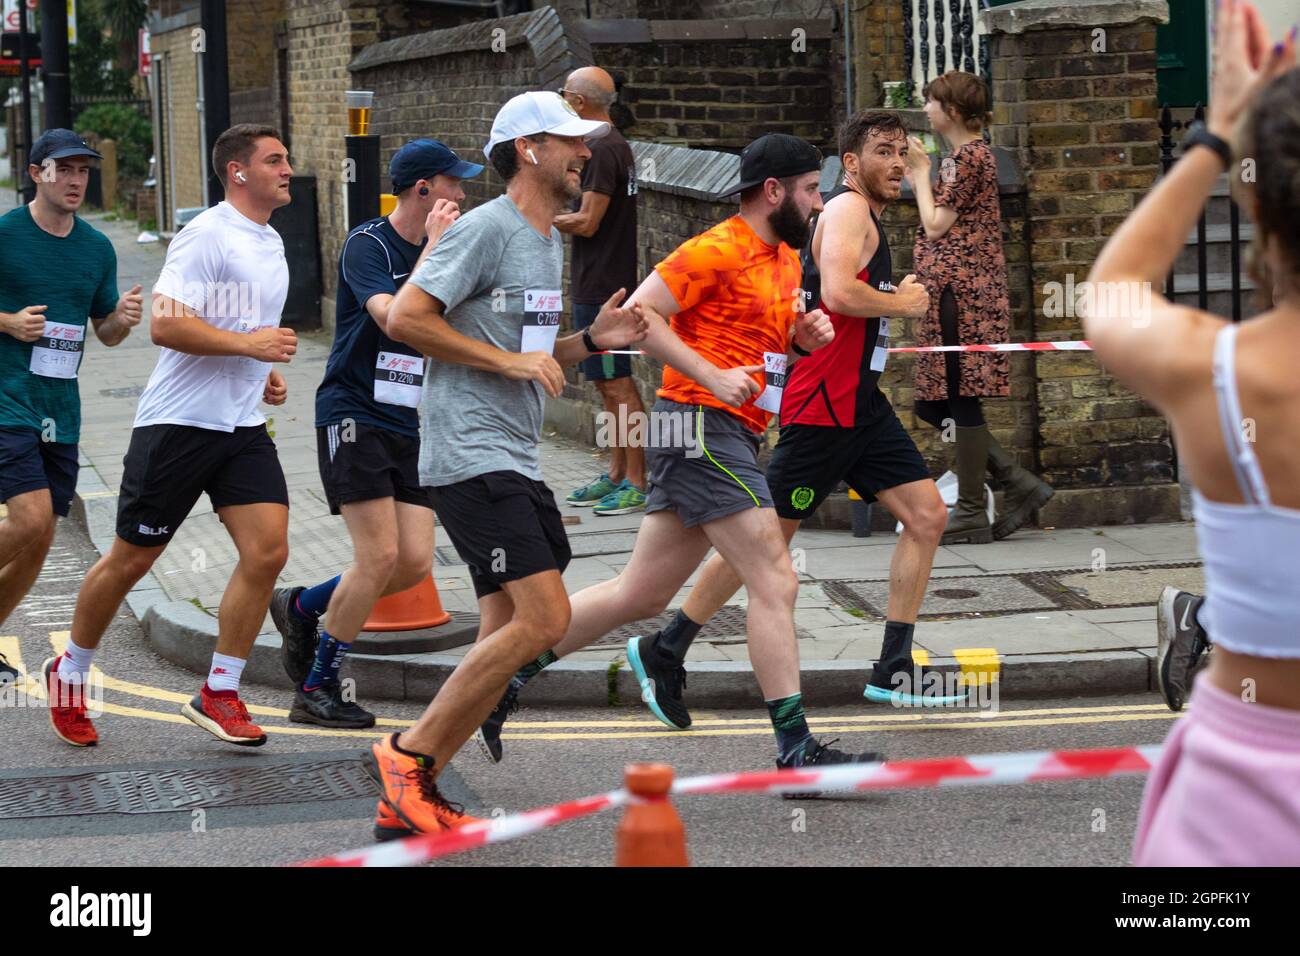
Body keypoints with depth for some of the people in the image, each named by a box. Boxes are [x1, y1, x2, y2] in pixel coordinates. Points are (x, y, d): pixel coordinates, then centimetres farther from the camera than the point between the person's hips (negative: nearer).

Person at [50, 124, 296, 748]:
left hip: (243, 427, 7)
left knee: (267, 550, -8)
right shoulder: (206, 236, -13)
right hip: (177, 423, -7)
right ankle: (69, 673, 24)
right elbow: (165, 324, -22)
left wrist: (265, 373, 15)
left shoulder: (271, 245, 16)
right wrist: (248, 345, -23)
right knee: (131, 560, 3)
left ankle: (218, 693, 2)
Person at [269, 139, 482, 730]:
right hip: (352, 415, -7)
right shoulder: (367, 244, -10)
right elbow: (394, 317, -27)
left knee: (415, 563, -2)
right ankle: (317, 689, 0)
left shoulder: (442, 250, 12)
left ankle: (301, 608, 21)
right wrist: (434, 247, -20)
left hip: (406, 426, 8)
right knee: (380, 554, -14)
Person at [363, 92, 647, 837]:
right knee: (542, 617, -18)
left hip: (517, 465, 10)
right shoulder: (487, 228, -10)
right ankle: (409, 754, -7)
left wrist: (590, 341, 10)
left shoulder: (549, 242, 19)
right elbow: (405, 318, -16)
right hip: (472, 458, -10)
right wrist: (509, 360, -16)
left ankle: (410, 799, 11)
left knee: (507, 637, 6)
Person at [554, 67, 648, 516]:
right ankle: (617, 474, 22)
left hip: (601, 288, -10)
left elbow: (587, 223, -19)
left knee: (617, 383, -8)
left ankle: (636, 483, -6)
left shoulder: (602, 150, -17)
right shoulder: (615, 146, 15)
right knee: (608, 382, 15)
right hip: (597, 284, 10)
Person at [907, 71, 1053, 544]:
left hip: (960, 290, -10)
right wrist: (917, 175, 19)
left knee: (960, 399, -5)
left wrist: (921, 173, -1)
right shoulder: (967, 155, 20)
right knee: (940, 405, 10)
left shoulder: (969, 156, -11)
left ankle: (971, 513, 0)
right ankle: (1019, 483, 10)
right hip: (952, 293, 10)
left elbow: (935, 225, -13)